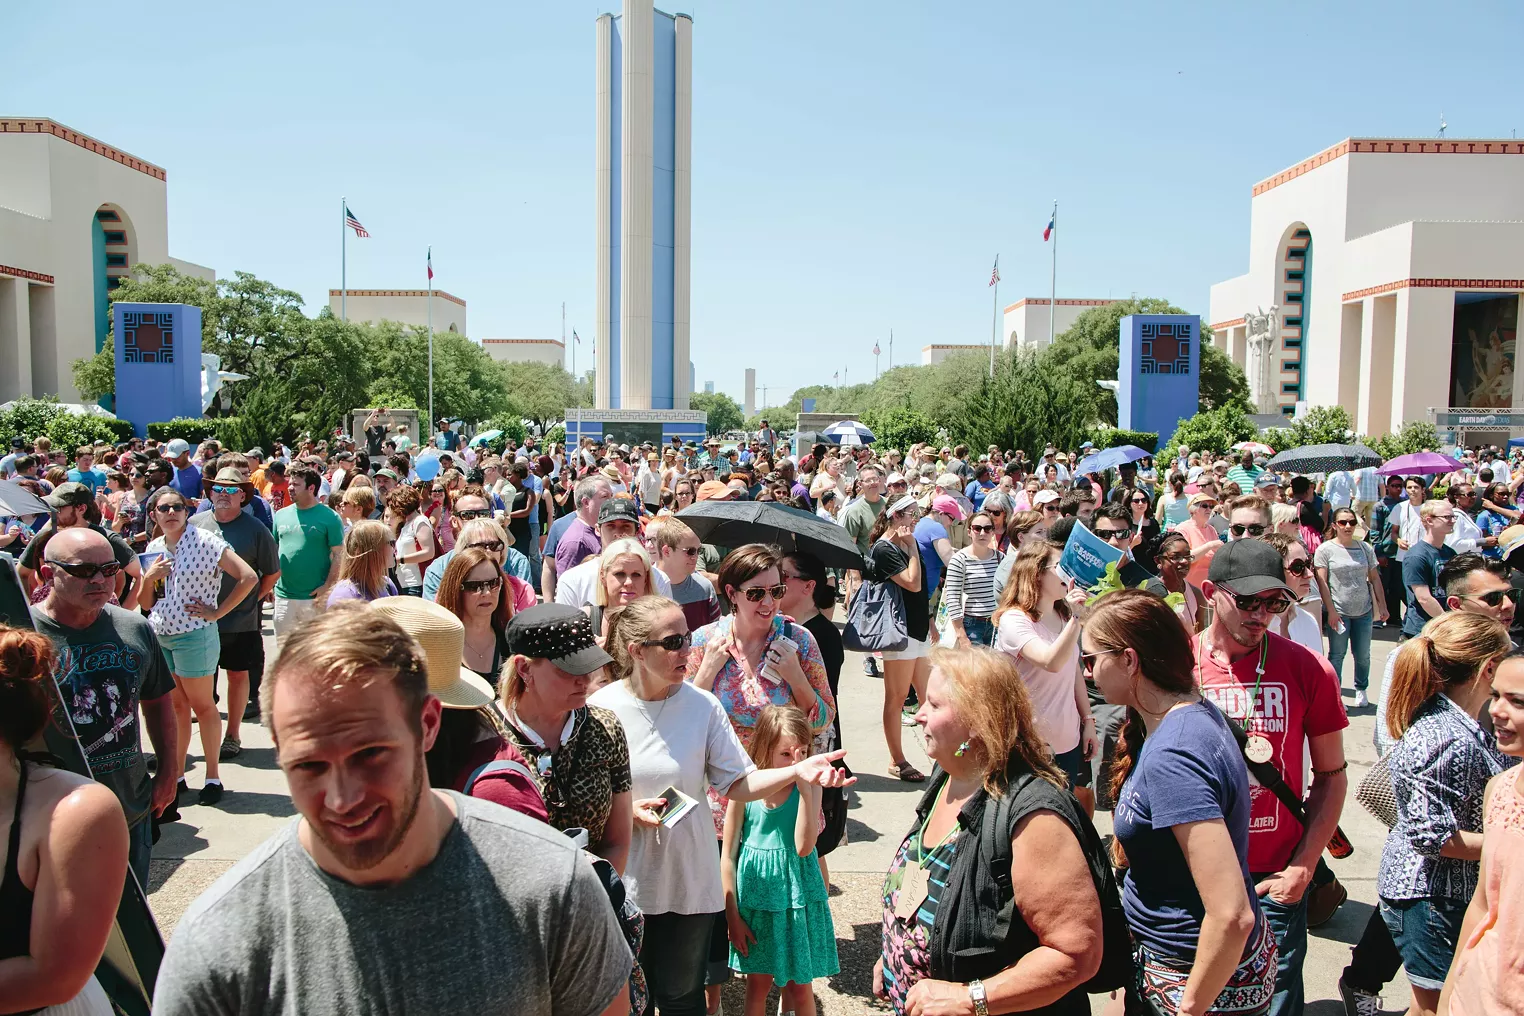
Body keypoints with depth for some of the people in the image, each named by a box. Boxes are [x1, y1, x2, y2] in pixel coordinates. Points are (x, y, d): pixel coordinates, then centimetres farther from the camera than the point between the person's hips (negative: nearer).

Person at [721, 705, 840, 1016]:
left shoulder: (809, 787, -9)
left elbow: (804, 847, -22)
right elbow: (728, 856, -3)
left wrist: (805, 791, -27)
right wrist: (732, 916, -1)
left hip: (798, 896, 0)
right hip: (756, 896, 0)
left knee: (800, 986, 11)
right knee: (758, 982, 14)